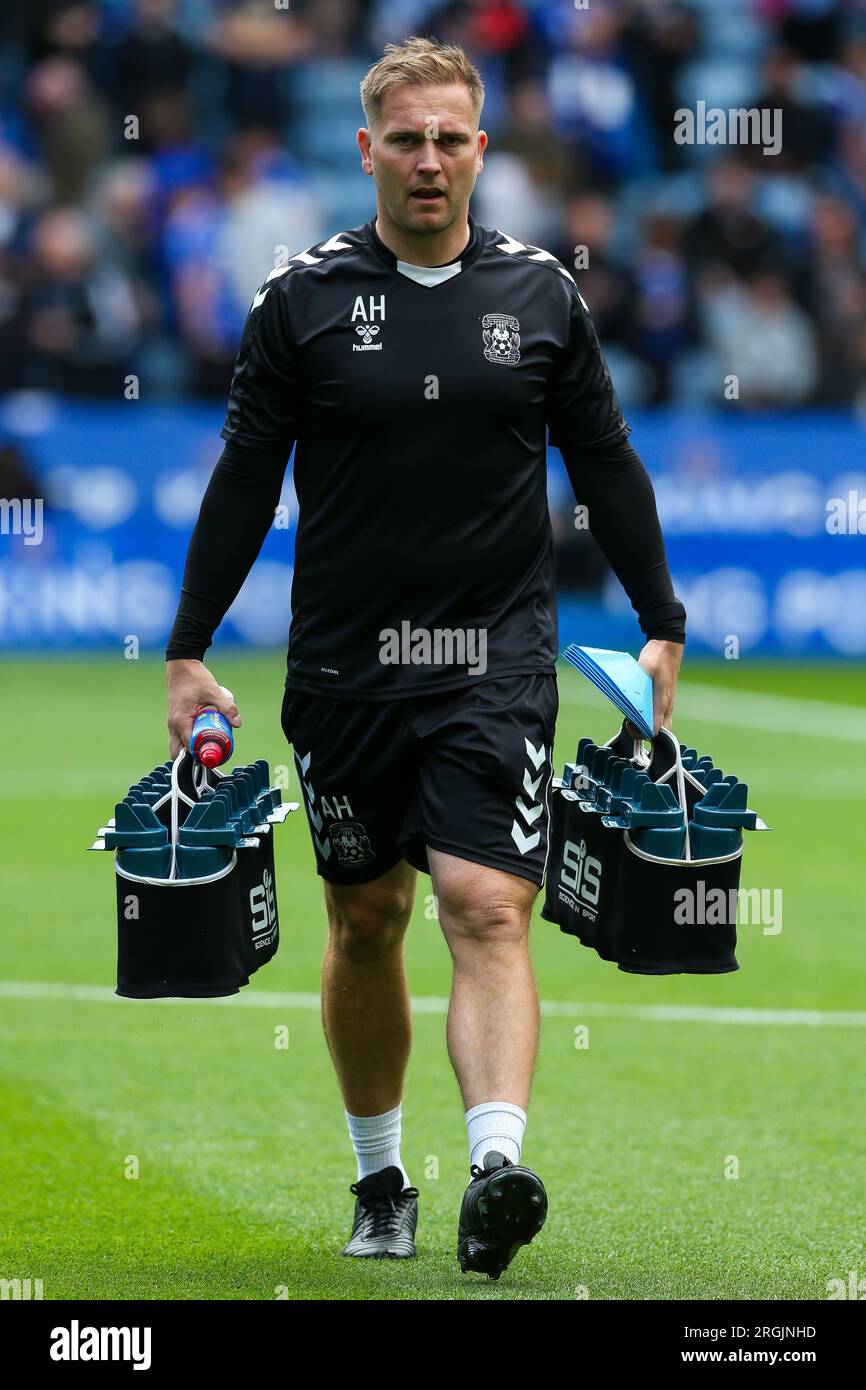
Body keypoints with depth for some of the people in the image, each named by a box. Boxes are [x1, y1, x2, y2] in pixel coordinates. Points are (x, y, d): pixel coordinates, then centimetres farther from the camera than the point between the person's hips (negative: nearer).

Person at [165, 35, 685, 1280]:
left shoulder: (541, 295, 3)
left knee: (488, 910, -16)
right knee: (365, 925, 10)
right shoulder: (303, 300, 0)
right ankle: (381, 1181, 26)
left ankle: (497, 1166, -28)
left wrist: (661, 628, 10)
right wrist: (189, 653, 2)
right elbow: (244, 483, 4)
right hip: (345, 666, 1)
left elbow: (608, 468, 11)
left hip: (498, 663, -1)